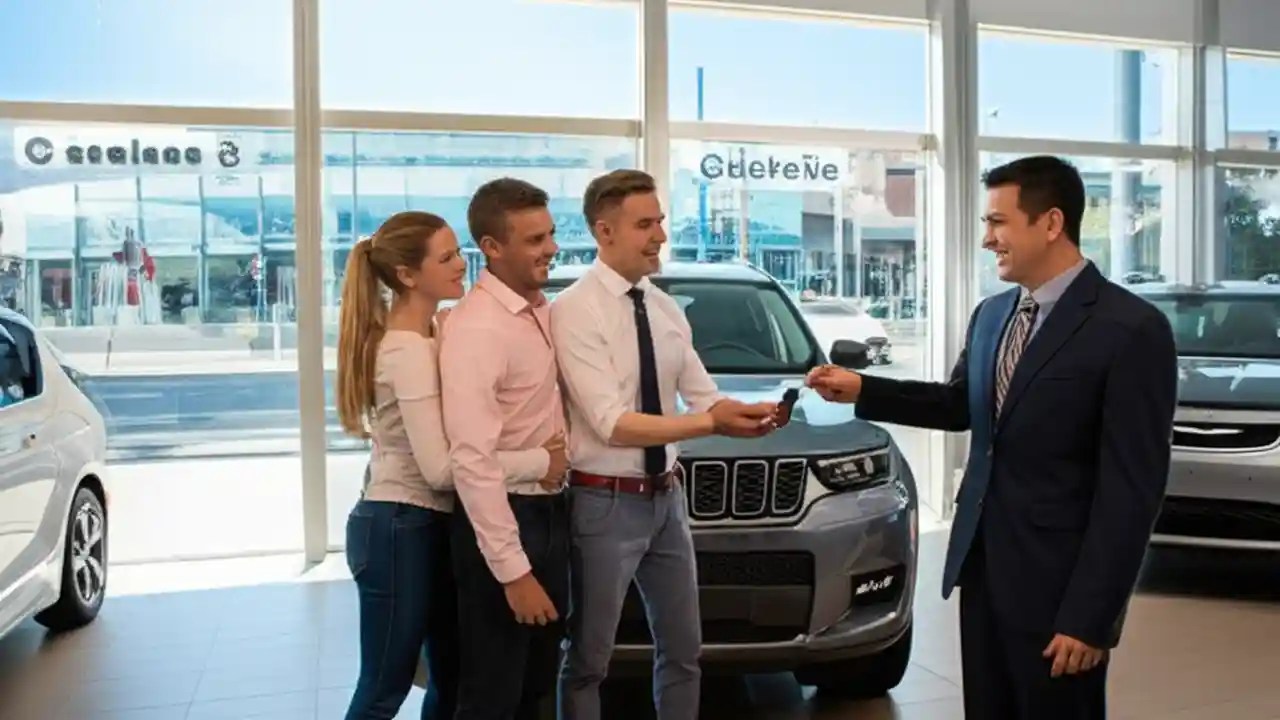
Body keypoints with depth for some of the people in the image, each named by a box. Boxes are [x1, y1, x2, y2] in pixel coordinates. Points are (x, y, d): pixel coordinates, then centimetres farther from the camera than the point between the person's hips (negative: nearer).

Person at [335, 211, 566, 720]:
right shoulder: (408, 351, -20)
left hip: (426, 526, 9)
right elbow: (441, 467, -25)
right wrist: (541, 460, -19)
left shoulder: (429, 334, 9)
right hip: (400, 529, -9)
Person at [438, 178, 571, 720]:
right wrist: (512, 570, -27)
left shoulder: (543, 310, 5)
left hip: (550, 512, 8)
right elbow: (472, 460, -27)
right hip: (503, 518, -8)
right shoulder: (476, 330, -22)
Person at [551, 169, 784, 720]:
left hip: (666, 498, 7)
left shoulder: (666, 308, 5)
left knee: (682, 648, 19)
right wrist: (712, 424, -29)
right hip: (606, 504, -7)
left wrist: (745, 414, -19)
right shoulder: (575, 310, -16)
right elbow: (611, 423, -24)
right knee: (589, 660, 10)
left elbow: (704, 397, 3)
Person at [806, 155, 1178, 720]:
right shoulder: (991, 315, 8)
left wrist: (1091, 615, -17)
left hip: (1055, 582, -7)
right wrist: (861, 389, 9)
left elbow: (1132, 487, -16)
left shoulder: (1130, 329, -15)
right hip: (981, 563, 7)